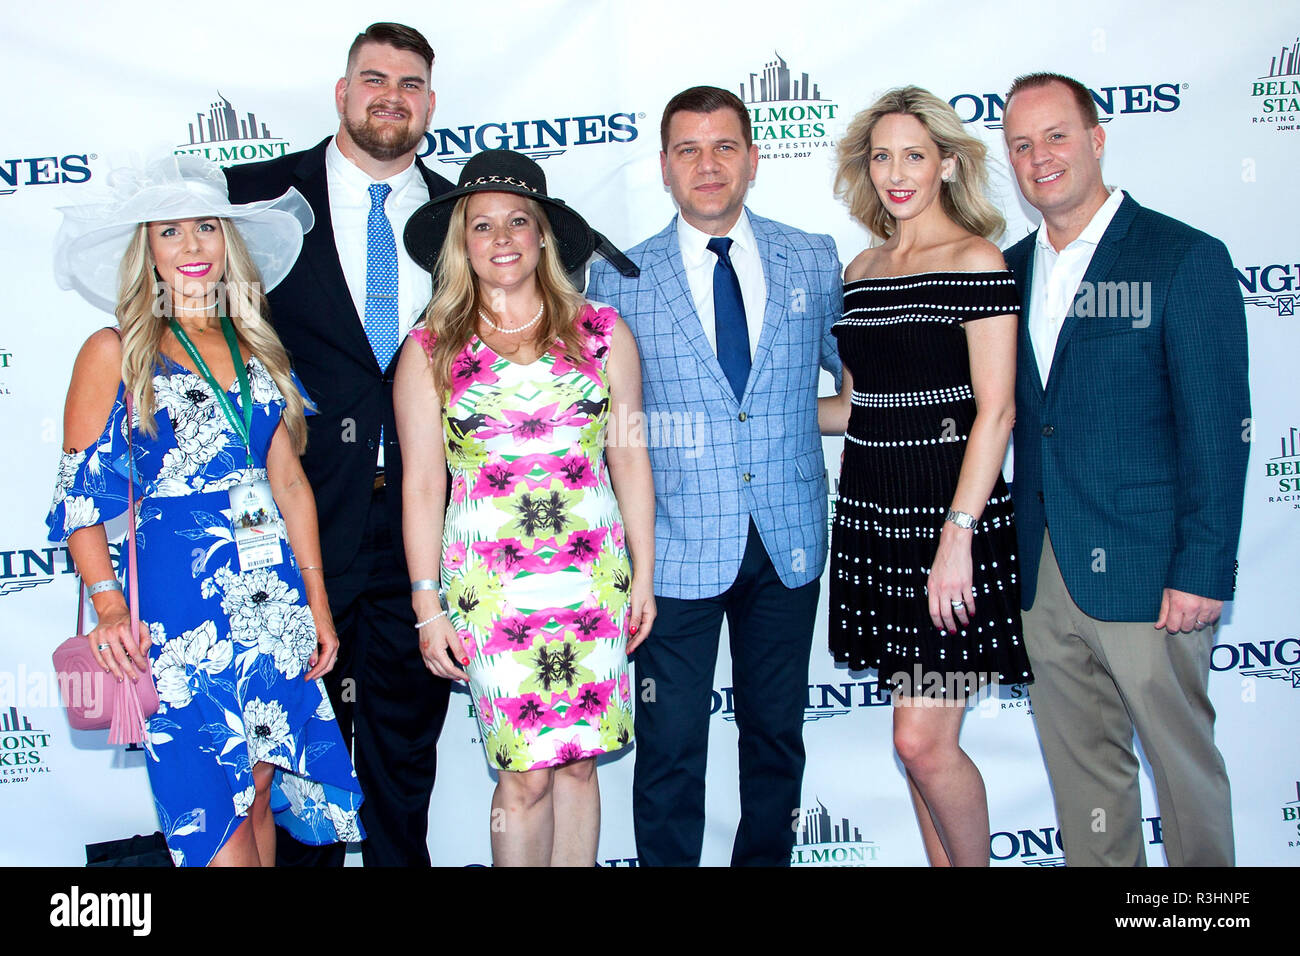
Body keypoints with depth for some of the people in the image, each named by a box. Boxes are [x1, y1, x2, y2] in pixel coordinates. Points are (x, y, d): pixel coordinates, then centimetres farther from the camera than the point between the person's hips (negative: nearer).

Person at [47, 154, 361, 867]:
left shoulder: (256, 349, 12)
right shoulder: (114, 352, 0)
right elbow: (79, 497, -3)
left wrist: (317, 604, 10)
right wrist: (107, 606, -16)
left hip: (274, 602, 4)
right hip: (180, 609, -4)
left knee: (261, 800, 12)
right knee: (216, 820, -3)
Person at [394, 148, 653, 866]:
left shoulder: (601, 334, 5)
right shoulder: (430, 350, 2)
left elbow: (629, 459, 8)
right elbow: (422, 484, 2)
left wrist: (643, 575, 7)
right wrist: (427, 606, 0)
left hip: (594, 577, 2)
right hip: (489, 585, -1)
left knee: (578, 760, 7)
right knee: (527, 773, -1)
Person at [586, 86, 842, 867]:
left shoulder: (814, 261, 4)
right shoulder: (618, 282, -1)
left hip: (789, 539, 2)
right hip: (678, 547, -2)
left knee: (777, 731, 16)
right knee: (671, 744, 5)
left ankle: (767, 857, 35)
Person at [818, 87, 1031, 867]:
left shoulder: (976, 261, -7)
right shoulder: (861, 271, 13)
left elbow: (996, 410, -13)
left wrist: (958, 534, -19)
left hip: (952, 517, -6)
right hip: (872, 517, 7)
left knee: (923, 740, -6)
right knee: (921, 737, 14)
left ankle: (976, 861, 18)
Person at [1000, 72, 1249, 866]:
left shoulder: (1186, 258, -6)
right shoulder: (1012, 269, 10)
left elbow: (1219, 428, -10)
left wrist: (1202, 572, -14)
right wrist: (1012, 553, 6)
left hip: (1145, 573, -5)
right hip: (1044, 574, 5)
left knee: (1182, 761, 7)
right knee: (1079, 764, 14)